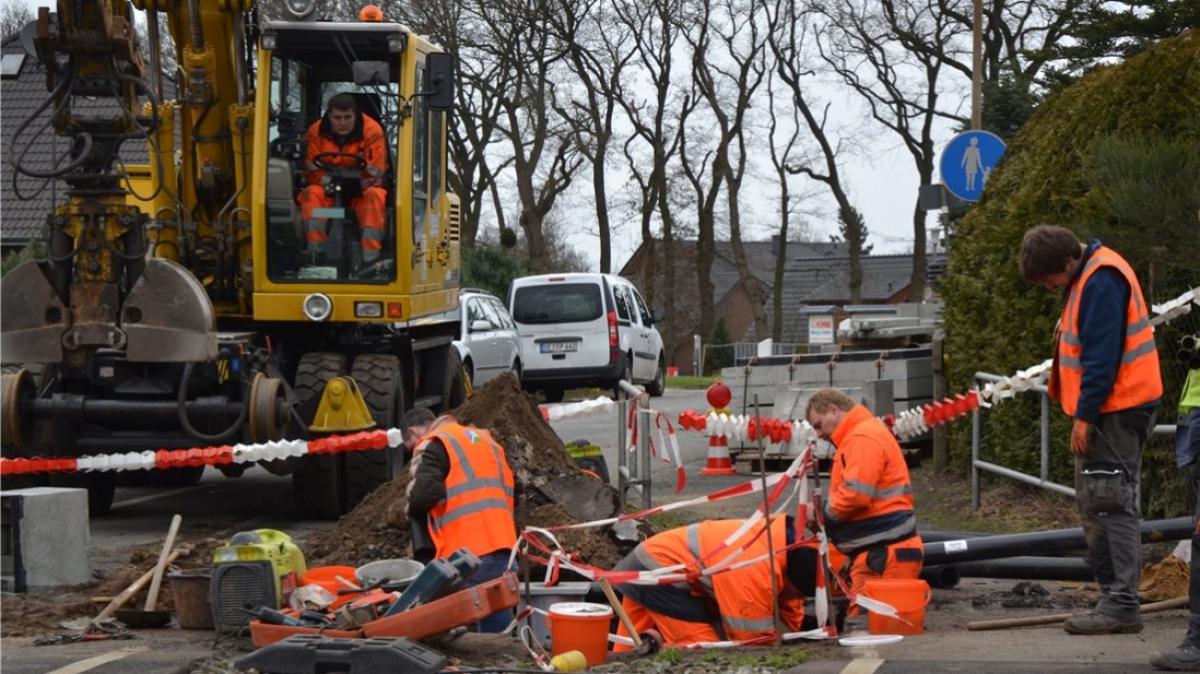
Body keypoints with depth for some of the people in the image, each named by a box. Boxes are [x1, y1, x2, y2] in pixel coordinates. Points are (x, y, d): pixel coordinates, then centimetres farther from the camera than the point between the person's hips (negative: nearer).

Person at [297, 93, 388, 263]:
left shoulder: (372, 130, -12)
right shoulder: (316, 132, -6)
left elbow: (375, 173, -14)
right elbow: (311, 172, -8)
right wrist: (330, 181, -26)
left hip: (361, 190, -1)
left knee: (375, 195, -33)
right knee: (312, 194, -29)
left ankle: (370, 258, -36)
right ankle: (316, 254, -32)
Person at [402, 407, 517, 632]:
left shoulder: (432, 446, 0)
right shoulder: (483, 438, 25)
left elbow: (422, 494, -16)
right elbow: (509, 487, 24)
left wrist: (413, 509, 5)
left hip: (468, 551, -8)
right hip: (503, 545, 8)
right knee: (498, 627, 10)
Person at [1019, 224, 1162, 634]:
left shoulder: (1101, 281, -17)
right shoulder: (1087, 279, 16)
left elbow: (1101, 355, -21)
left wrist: (1085, 415, -20)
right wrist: (1083, 413, 17)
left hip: (1116, 410, -11)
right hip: (1103, 411, 11)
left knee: (1112, 502, -10)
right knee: (1091, 504, 13)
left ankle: (1122, 604, -9)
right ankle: (1112, 595, 18)